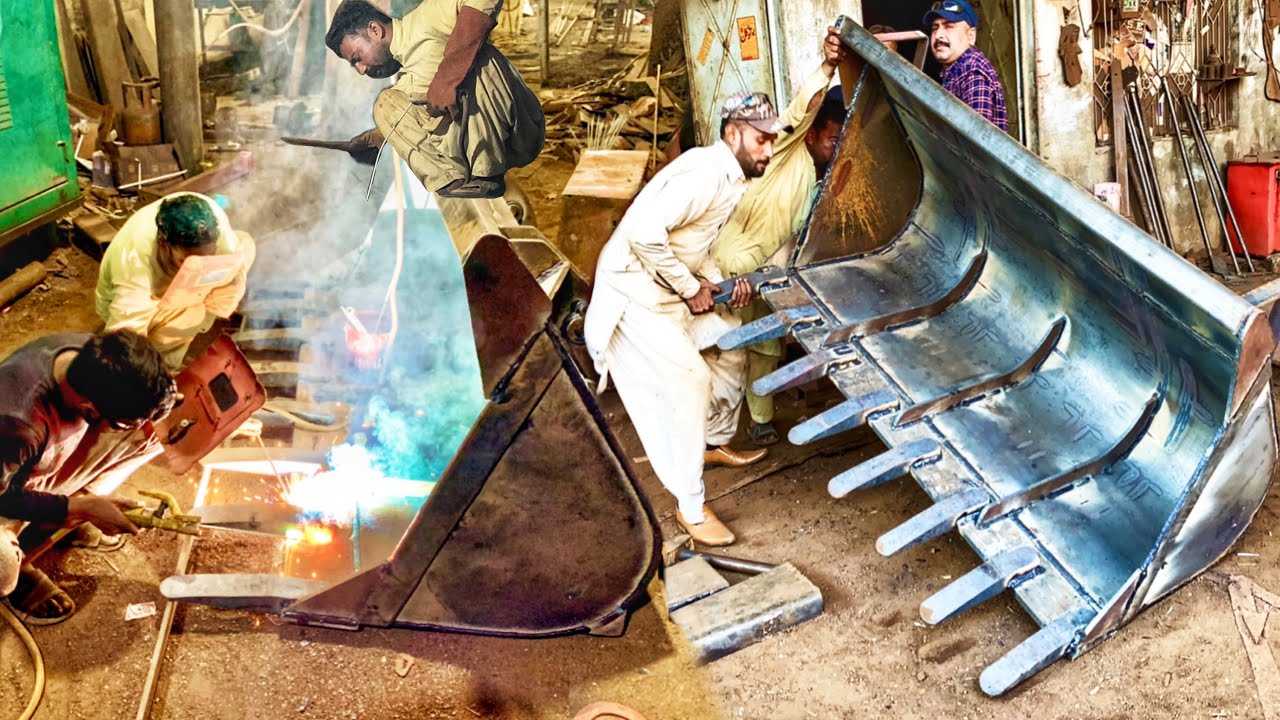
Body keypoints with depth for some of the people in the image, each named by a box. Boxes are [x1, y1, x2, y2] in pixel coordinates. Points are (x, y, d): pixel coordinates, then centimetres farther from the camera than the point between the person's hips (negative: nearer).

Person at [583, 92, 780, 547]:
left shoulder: (732, 177, 9)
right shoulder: (706, 171, -23)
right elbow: (646, 232, -32)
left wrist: (722, 281, 2)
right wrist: (692, 289, -20)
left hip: (670, 286, 10)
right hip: (634, 289, -10)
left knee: (731, 343, 17)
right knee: (689, 379, -16)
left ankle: (714, 444, 36)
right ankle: (691, 505, -7)